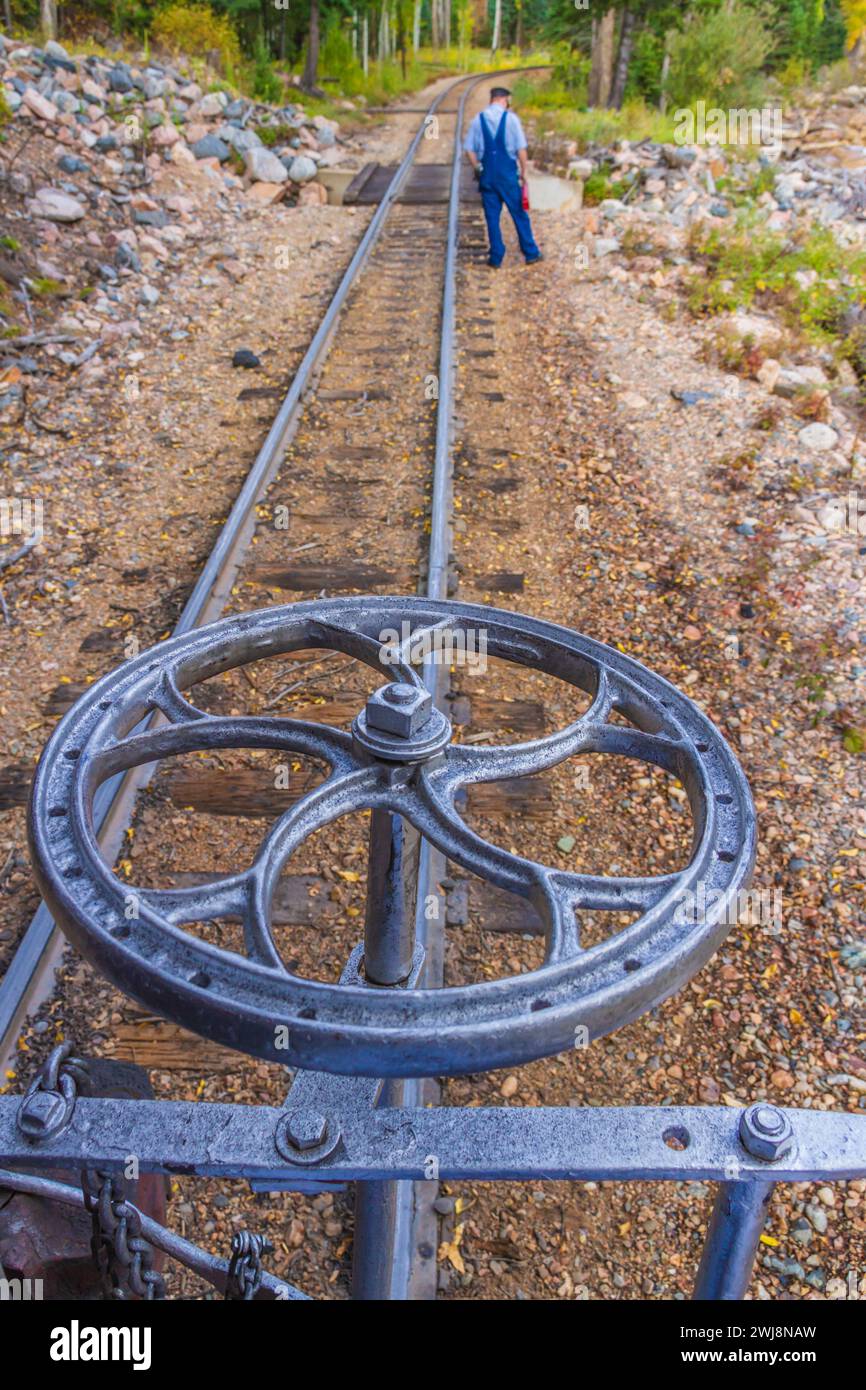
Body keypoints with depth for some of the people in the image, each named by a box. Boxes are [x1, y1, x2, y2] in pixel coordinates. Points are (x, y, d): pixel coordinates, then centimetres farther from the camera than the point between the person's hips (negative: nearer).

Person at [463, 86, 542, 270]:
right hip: (508, 173, -2)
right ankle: (531, 254, 14)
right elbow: (521, 149, -7)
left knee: (492, 216, 8)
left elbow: (469, 149, 3)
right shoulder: (511, 118, -5)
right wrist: (523, 172, 1)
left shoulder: (478, 119, 3)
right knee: (519, 214, 7)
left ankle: (496, 258, 8)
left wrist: (477, 170, 13)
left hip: (487, 174, 2)